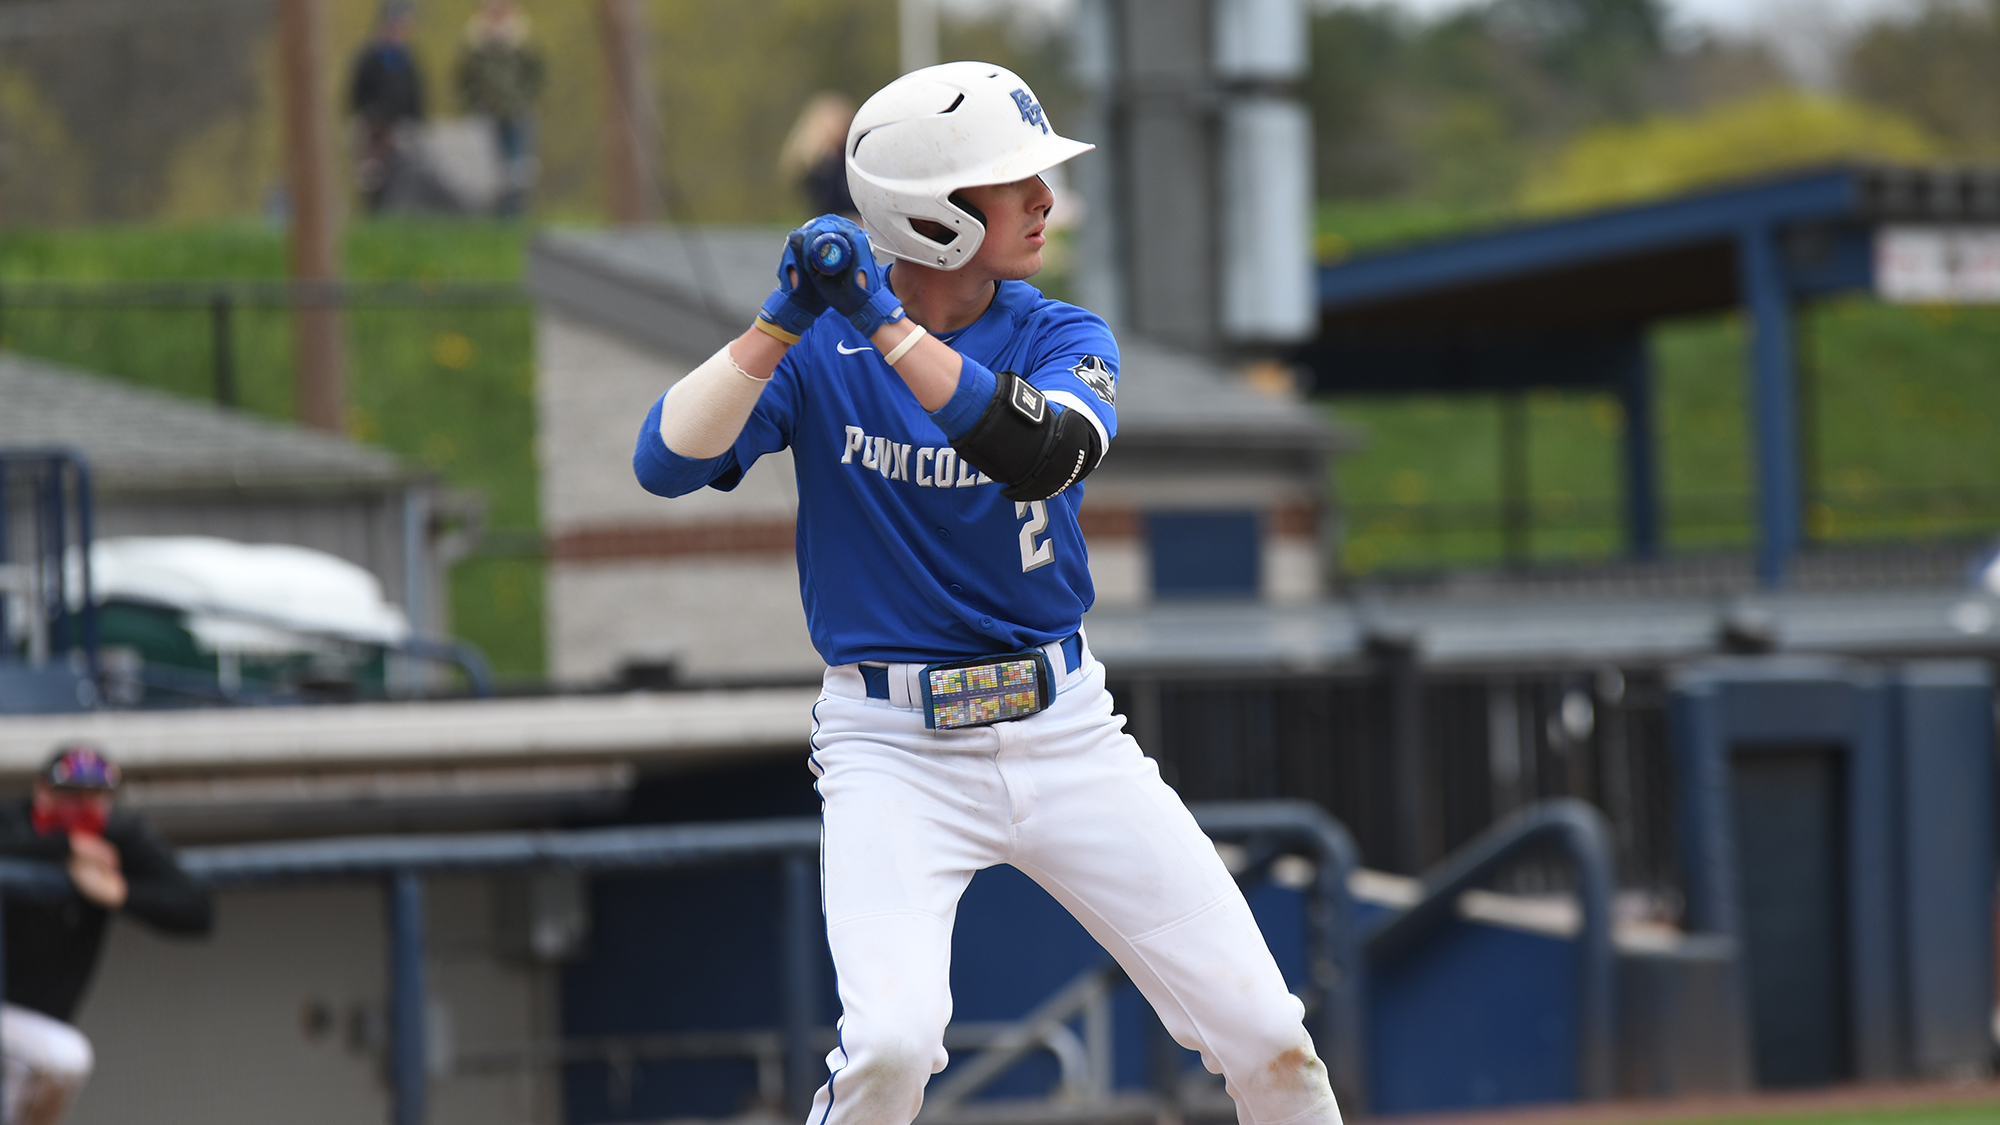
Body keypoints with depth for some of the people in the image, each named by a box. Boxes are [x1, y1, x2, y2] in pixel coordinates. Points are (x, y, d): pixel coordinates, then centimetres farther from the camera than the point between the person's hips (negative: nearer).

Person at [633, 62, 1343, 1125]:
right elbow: (666, 464, -15)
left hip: (1062, 728, 3)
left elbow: (1045, 453, -22)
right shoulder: (819, 345, -2)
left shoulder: (1063, 338, 1)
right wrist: (785, 320, -23)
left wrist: (886, 323, -26)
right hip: (891, 746, -3)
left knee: (1265, 1037, -1)